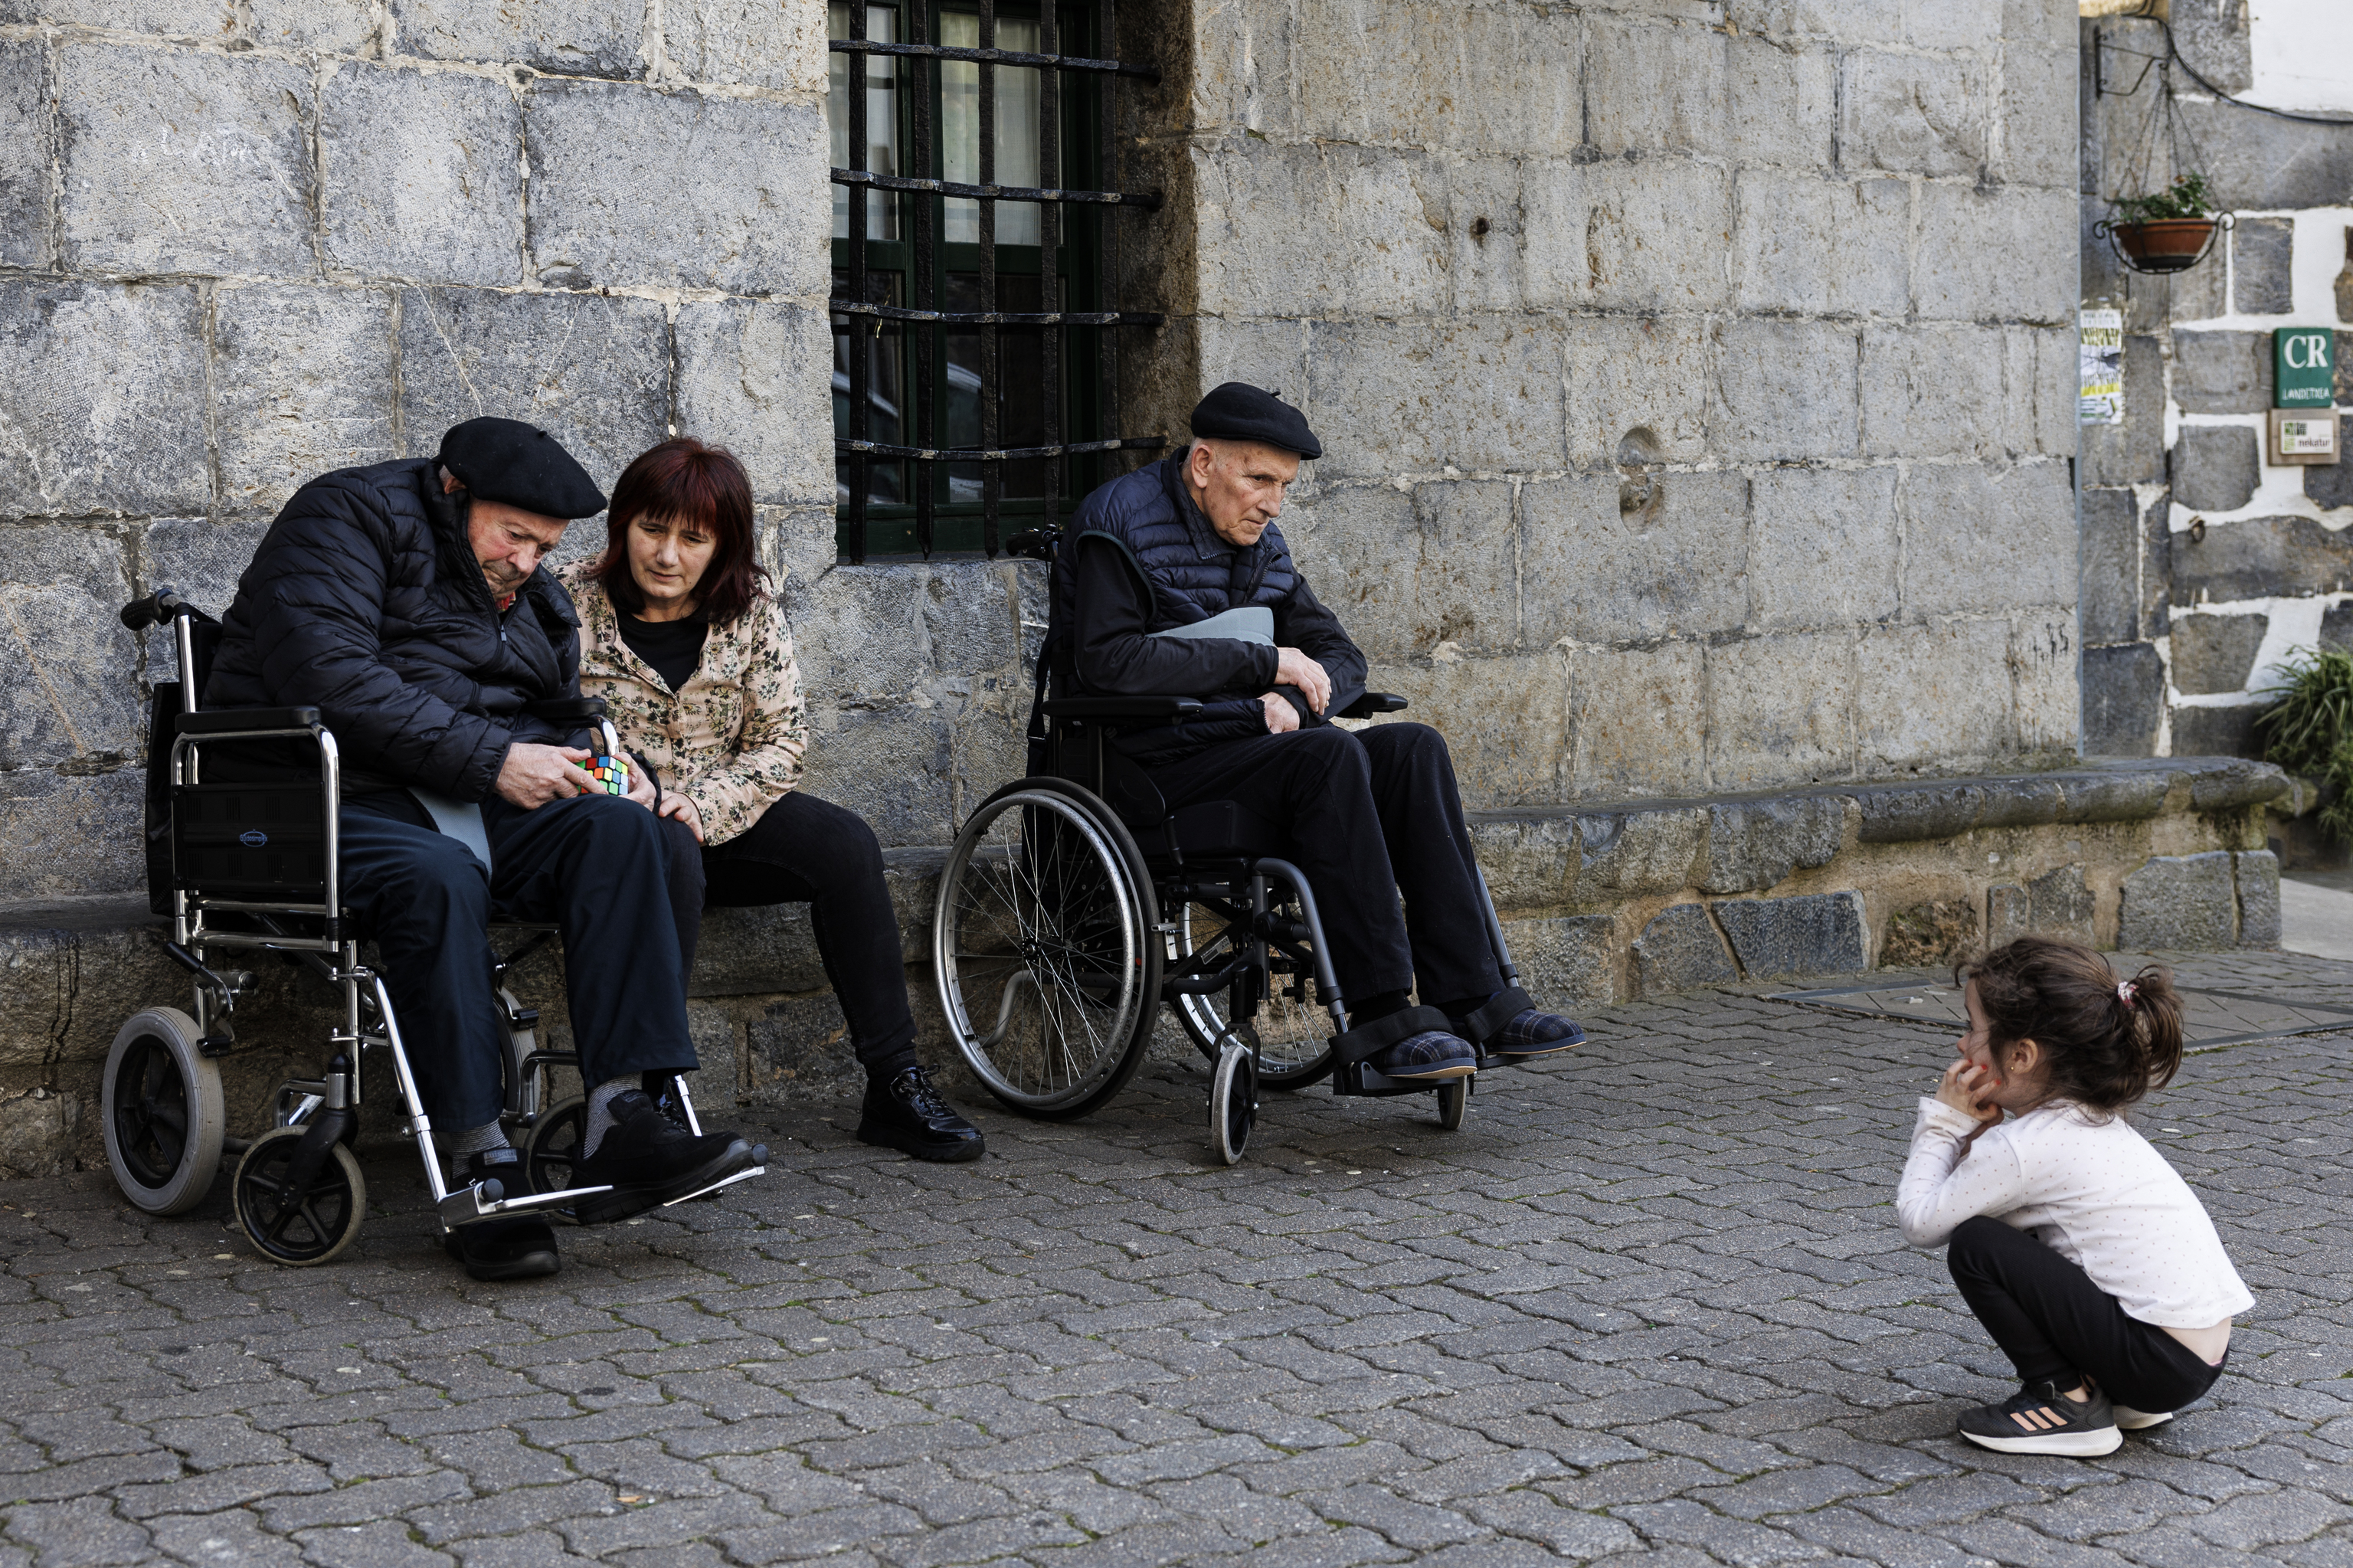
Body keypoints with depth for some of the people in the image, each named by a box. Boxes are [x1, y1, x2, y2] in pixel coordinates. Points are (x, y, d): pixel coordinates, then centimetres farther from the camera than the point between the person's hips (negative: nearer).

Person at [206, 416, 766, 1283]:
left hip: (481, 804, 7)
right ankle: (480, 1169, -35)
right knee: (438, 878, -38)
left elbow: (551, 721, 28)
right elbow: (326, 674, -19)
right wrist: (490, 758, -21)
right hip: (340, 799, -6)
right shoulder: (352, 515, -3)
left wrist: (598, 771, 2)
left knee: (618, 828, -22)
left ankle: (620, 1123, -33)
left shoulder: (535, 598, 21)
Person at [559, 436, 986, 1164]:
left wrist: (704, 805, -16)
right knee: (673, 857, -37)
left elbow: (782, 737, 0)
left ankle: (894, 1083, -18)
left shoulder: (751, 613, 4)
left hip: (725, 814, 4)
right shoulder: (573, 606, -4)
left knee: (845, 844, -20)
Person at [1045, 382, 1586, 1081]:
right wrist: (1263, 663, -18)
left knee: (1415, 748, -16)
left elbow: (1339, 655, 19)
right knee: (1328, 755, -31)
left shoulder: (1260, 543, 16)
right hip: (1155, 758, -7)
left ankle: (1469, 998, -21)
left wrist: (1293, 697, -6)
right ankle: (1382, 1016, -31)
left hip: (1247, 741, 7)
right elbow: (1107, 659, -20)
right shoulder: (1122, 522, -7)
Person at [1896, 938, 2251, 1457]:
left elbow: (1920, 1222, -8)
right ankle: (2117, 1394, 18)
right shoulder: (2093, 1122, 14)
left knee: (1975, 1246, -10)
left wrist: (1944, 1123, 1)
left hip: (2161, 1362, -9)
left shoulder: (2020, 1148, -15)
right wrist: (1977, 1131, 1)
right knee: (2010, 1234, 20)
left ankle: (2067, 1402, -2)